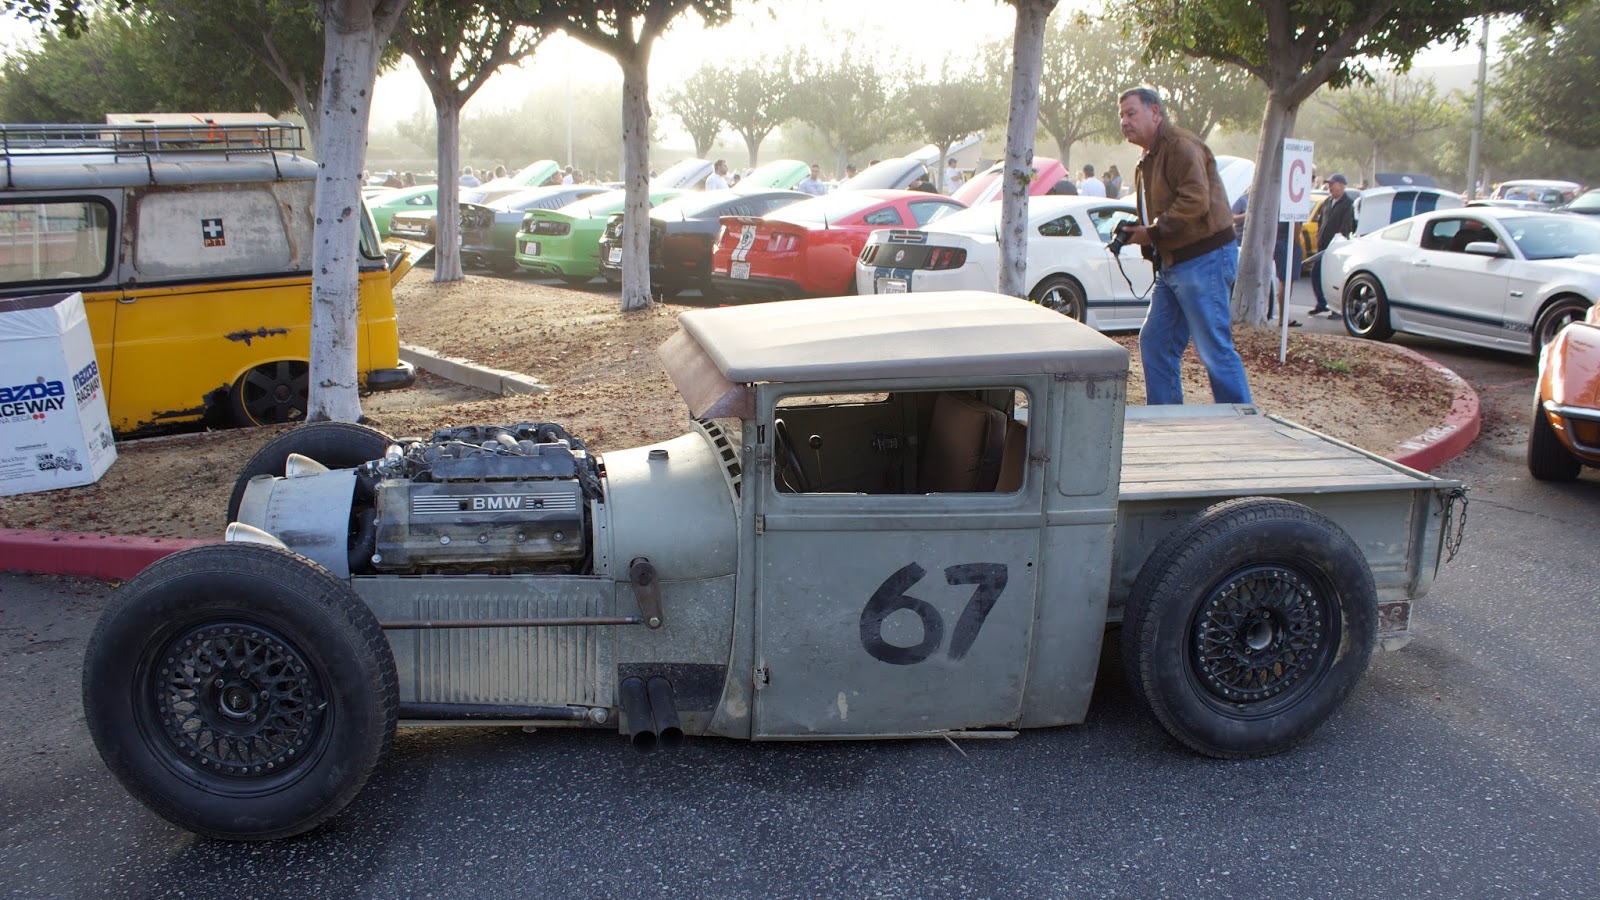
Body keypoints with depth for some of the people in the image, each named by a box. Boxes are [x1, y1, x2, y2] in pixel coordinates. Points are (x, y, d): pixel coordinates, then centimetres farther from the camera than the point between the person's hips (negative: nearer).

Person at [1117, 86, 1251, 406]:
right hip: (1171, 264, 10)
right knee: (1154, 344, 10)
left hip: (1204, 261, -10)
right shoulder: (1147, 160, 20)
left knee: (1215, 350, -7)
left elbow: (1196, 200, -23)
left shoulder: (1181, 146, -12)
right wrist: (1136, 233, 4)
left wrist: (1153, 232, -16)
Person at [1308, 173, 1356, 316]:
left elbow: (1346, 227, -16)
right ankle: (1321, 304, 22)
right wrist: (1319, 238, 13)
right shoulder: (1328, 202, 14)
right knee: (1315, 273, 9)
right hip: (1323, 246, 8)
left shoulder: (1348, 204, -10)